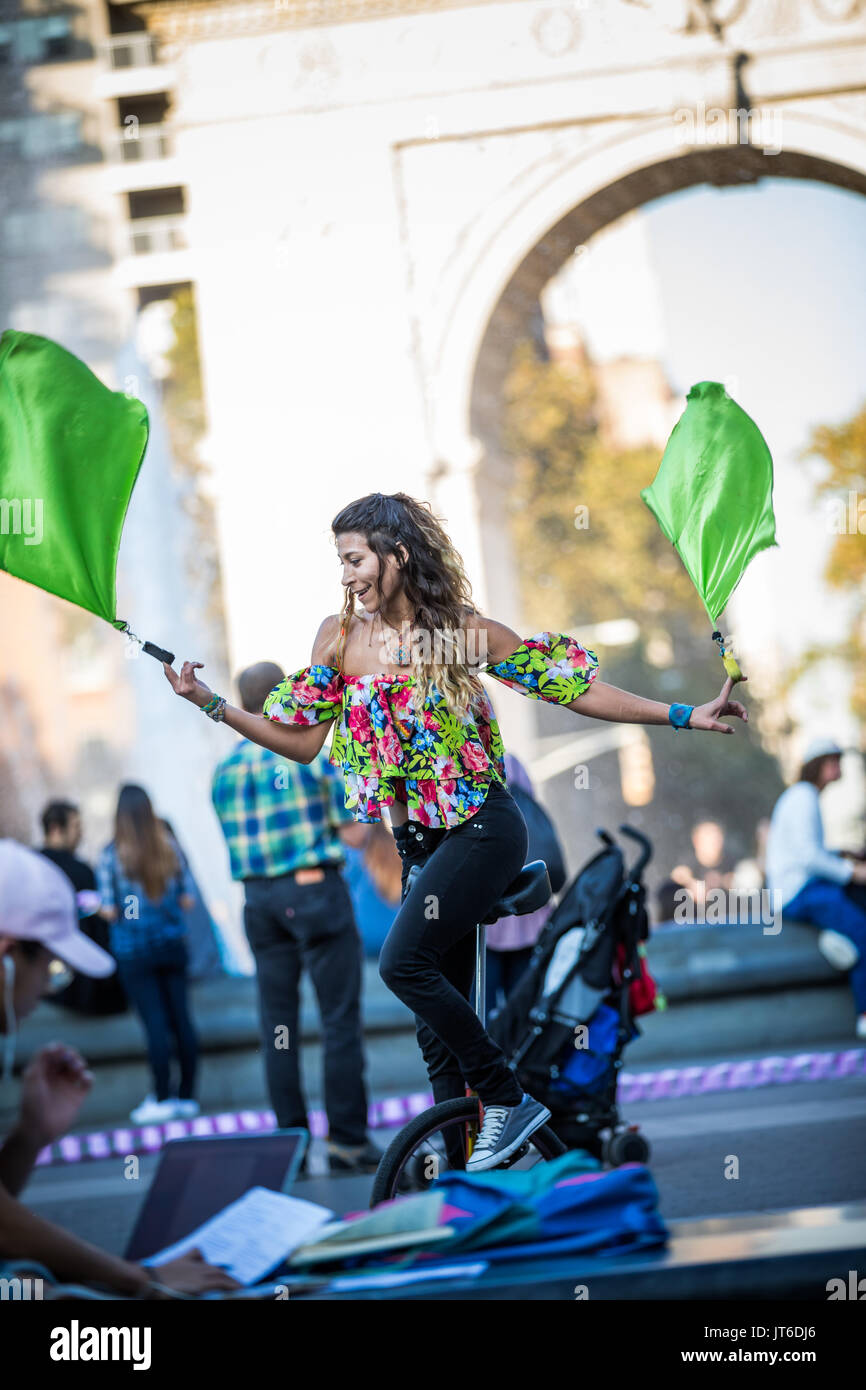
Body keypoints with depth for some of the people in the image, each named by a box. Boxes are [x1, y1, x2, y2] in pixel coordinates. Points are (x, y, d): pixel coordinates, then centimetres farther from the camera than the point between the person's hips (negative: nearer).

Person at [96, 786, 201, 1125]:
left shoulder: (110, 856, -10)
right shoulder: (169, 848, -1)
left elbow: (109, 911, -11)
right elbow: (187, 899, 2)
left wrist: (106, 908, 10)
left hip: (133, 949, -3)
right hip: (172, 944, 3)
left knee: (155, 1023, -1)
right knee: (181, 1019, 8)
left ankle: (162, 1100, 5)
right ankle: (187, 1097, 14)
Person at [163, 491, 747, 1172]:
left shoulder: (464, 631, -9)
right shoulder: (340, 636, 3)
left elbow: (578, 689, -5)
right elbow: (301, 740, 8)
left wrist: (687, 715, -10)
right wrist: (211, 703, 1)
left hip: (481, 830, -5)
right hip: (420, 843, 6)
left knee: (403, 962, -22)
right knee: (441, 1007, 6)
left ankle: (509, 1099, -9)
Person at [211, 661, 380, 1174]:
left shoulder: (226, 770, 8)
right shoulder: (312, 753, -7)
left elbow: (237, 839, 14)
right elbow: (354, 833, -6)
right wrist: (343, 787, 11)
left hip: (259, 899, 5)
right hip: (316, 889, -5)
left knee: (278, 1024, 8)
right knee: (341, 1017, -1)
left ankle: (291, 1138, 9)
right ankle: (348, 1138, -2)